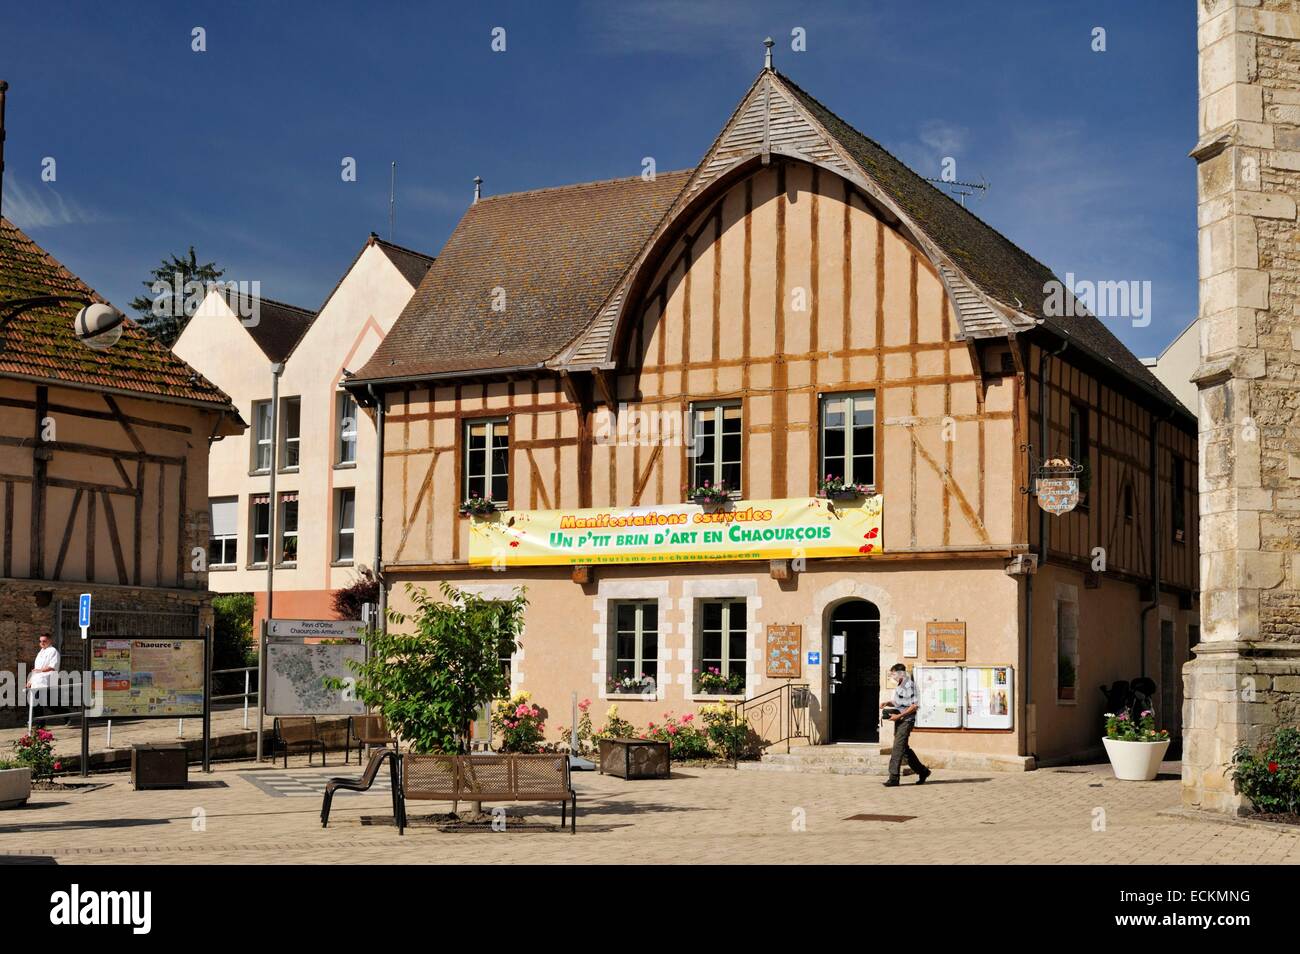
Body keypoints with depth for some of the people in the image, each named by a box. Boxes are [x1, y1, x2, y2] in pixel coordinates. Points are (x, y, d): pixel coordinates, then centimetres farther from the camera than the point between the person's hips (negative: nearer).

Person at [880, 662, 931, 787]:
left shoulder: (909, 685, -14)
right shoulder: (899, 686, 16)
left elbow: (914, 706, -19)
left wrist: (899, 716, -22)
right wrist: (887, 703, 7)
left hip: (906, 721, -10)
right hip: (899, 721, 10)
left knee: (898, 748, -12)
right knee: (904, 749, 13)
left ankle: (894, 777, -12)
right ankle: (922, 771, 25)